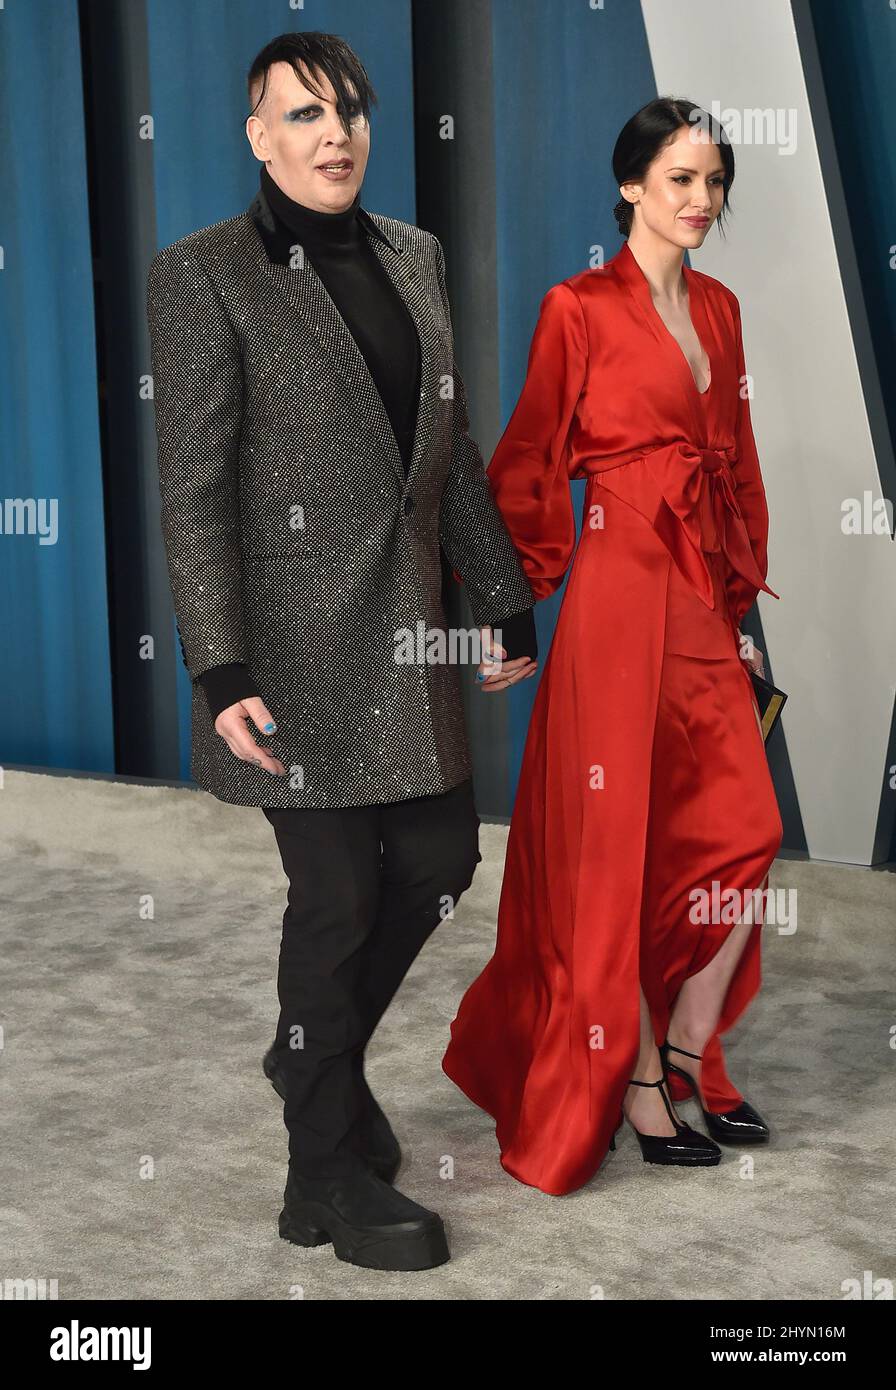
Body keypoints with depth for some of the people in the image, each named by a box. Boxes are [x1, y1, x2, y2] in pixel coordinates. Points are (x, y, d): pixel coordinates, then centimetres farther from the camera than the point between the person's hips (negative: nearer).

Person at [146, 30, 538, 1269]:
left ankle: (316, 1058, 38)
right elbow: (193, 495, -12)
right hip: (301, 648, -6)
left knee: (442, 858, 12)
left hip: (409, 632, 7)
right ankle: (326, 1177, 20)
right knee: (336, 897, 1)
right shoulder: (204, 278, -8)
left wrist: (506, 598, 14)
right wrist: (222, 675, -18)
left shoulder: (414, 257, 11)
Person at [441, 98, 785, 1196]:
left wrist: (740, 600, 15)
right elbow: (527, 461, -4)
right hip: (621, 583, -7)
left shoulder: (718, 308, 14)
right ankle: (631, 1086, 12)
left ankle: (687, 1055, 19)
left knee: (747, 828, 4)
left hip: (703, 592, 7)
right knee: (620, 839, 0)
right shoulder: (580, 308, -5)